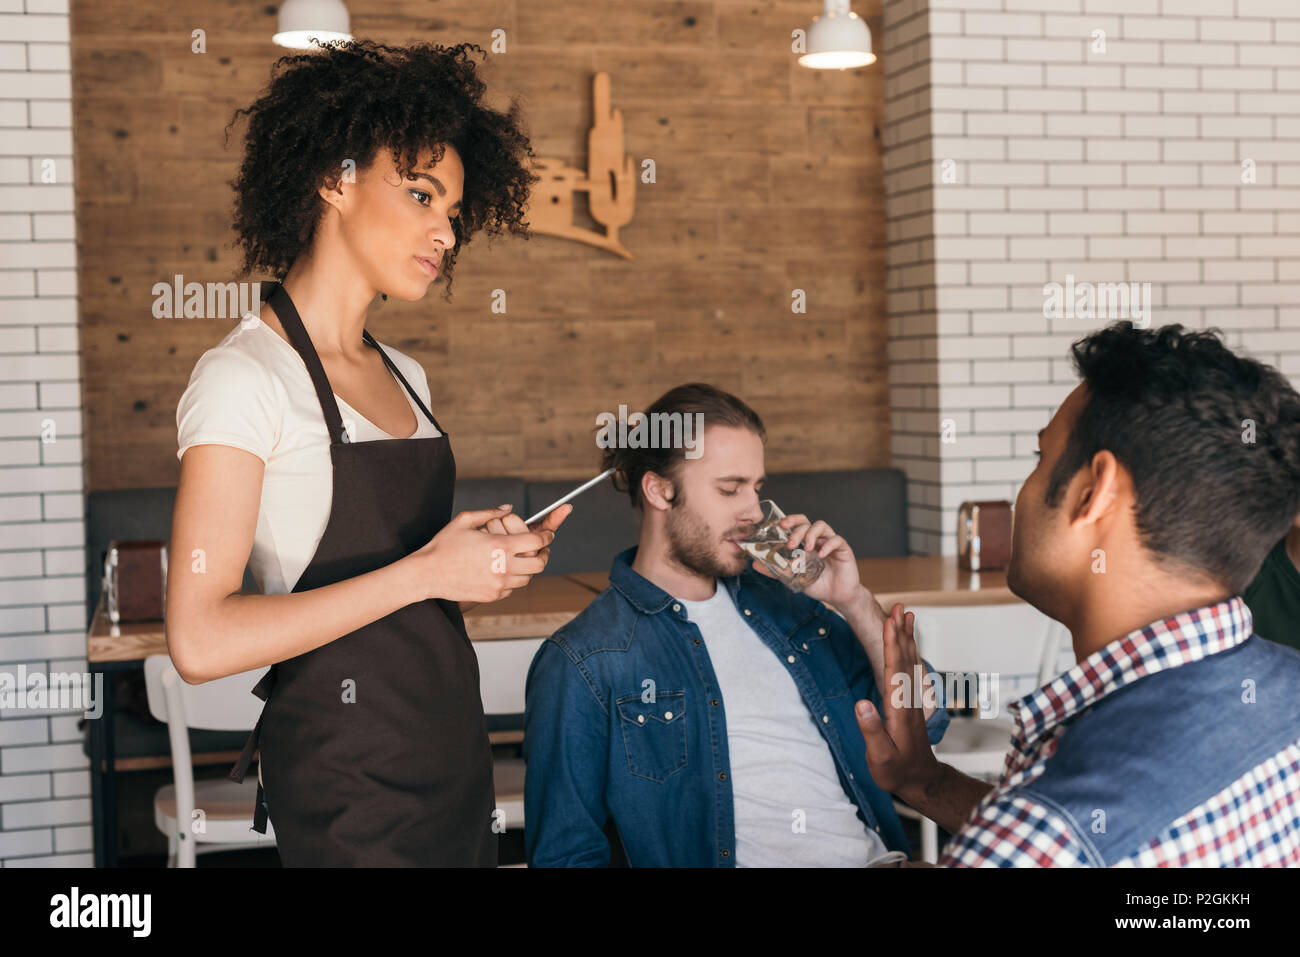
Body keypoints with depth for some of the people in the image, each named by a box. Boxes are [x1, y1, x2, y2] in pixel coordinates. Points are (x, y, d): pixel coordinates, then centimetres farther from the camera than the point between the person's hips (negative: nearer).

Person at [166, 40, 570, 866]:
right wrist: (424, 572, -20)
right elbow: (201, 640, -21)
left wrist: (492, 558, -1)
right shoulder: (245, 378, -13)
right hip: (349, 776, -7)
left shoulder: (402, 377, 11)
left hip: (451, 749, 7)